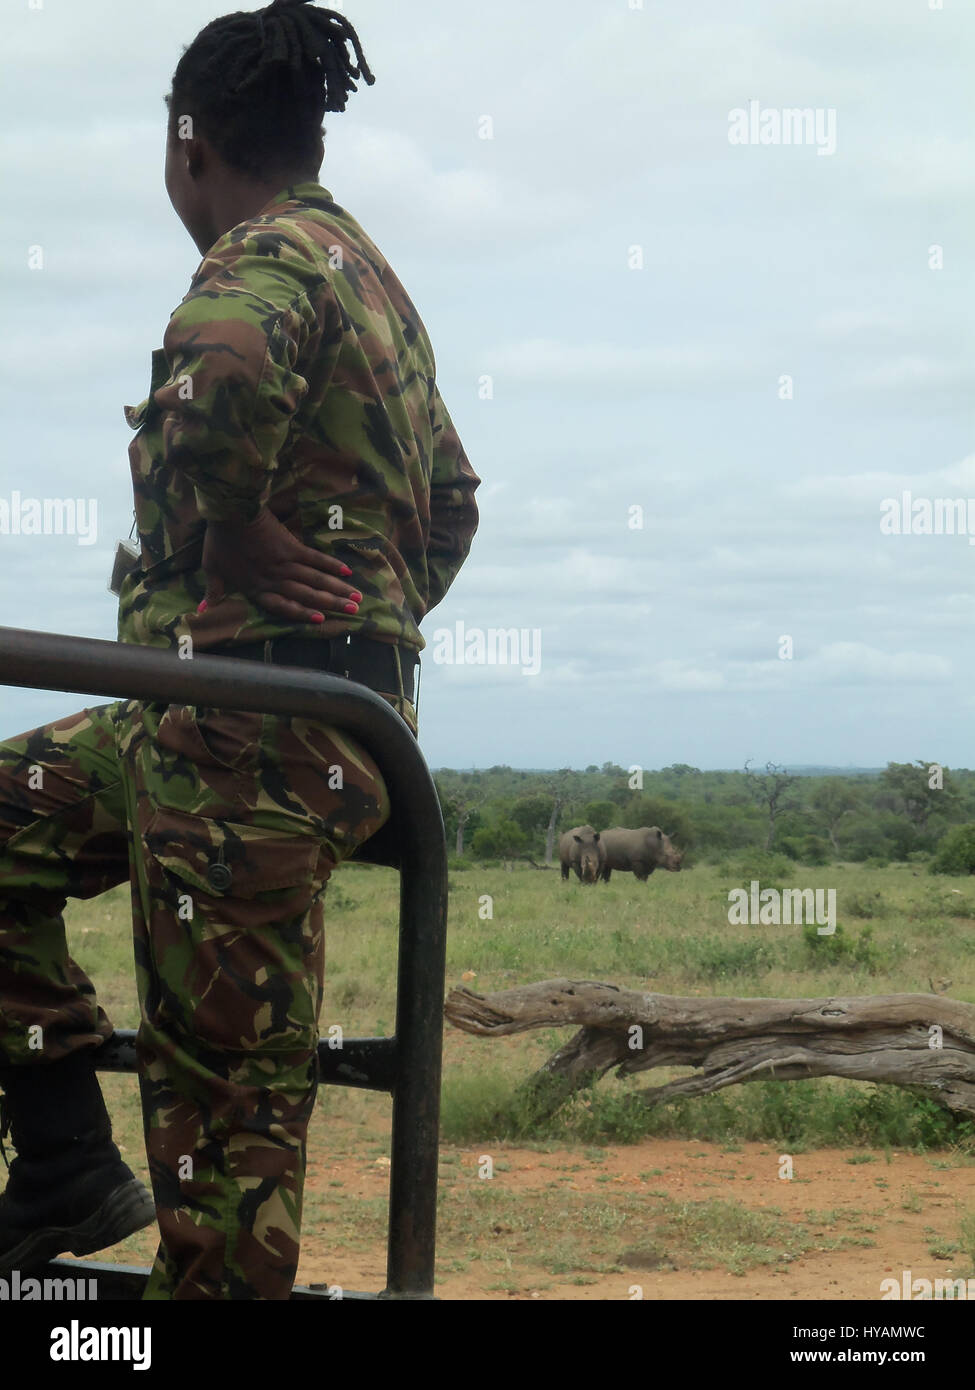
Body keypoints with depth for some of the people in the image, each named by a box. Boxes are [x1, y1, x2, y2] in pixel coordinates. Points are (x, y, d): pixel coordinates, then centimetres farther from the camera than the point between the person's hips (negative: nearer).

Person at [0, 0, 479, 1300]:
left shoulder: (267, 257, -12)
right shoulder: (367, 272, 20)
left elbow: (219, 379, -37)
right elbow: (452, 497, 28)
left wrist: (229, 535, -20)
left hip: (258, 733, -10)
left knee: (225, 1079, -5)